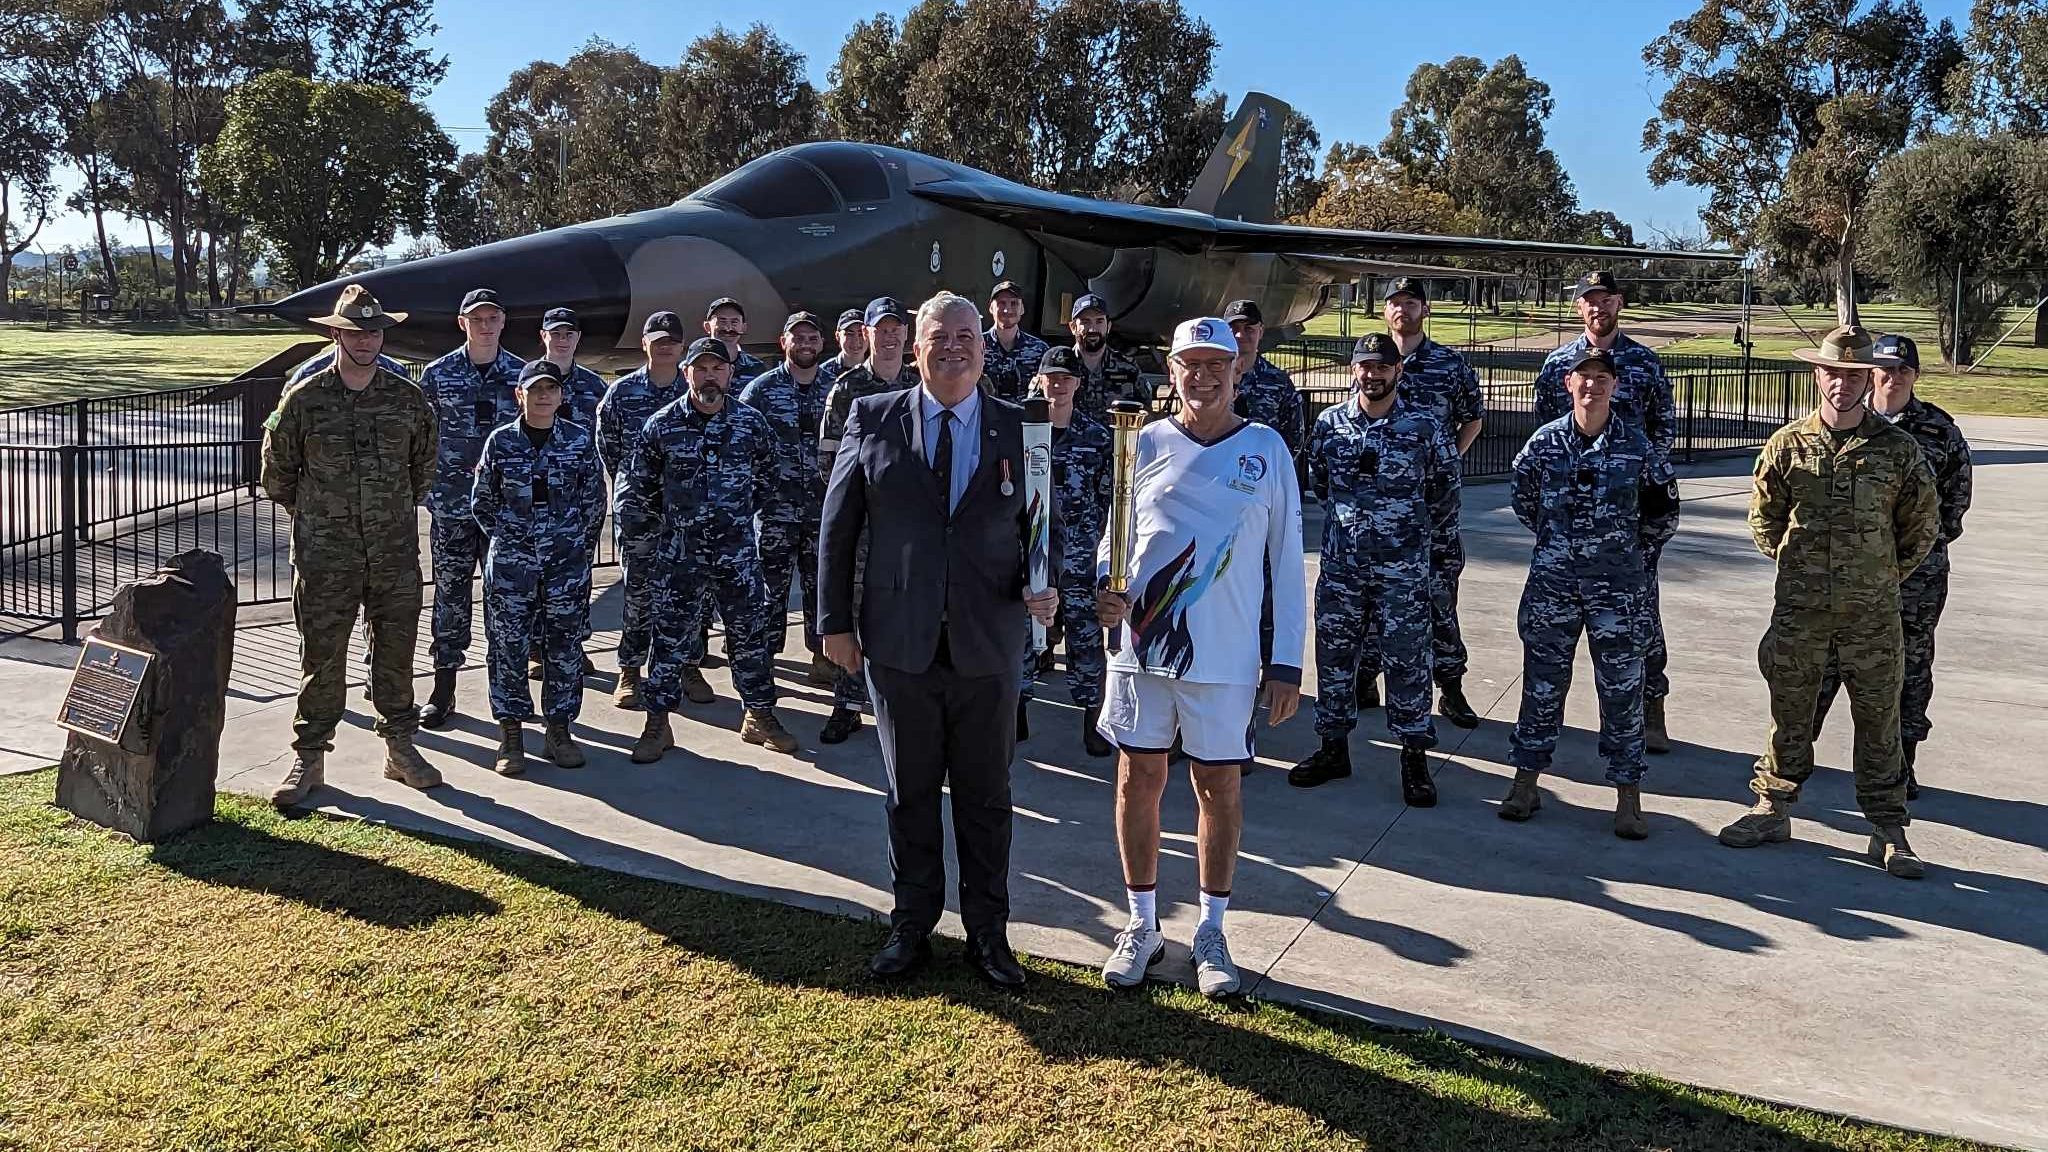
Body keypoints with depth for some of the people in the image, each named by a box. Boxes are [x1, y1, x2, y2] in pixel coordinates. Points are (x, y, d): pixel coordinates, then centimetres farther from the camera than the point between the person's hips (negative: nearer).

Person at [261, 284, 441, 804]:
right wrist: (314, 517, 14)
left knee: (396, 648, 9)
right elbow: (276, 469, 9)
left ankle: (400, 747, 21)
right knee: (321, 654, 1)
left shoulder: (407, 398, 4)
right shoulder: (304, 399, -3)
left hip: (395, 550, 2)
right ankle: (309, 757, 12)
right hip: (325, 552, -2)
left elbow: (423, 464, 19)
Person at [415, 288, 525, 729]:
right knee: (451, 593, 4)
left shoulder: (521, 373, 4)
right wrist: (425, 486, 0)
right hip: (452, 505, -1)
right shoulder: (437, 374, 2)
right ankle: (444, 687, 12)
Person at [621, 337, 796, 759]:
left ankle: (760, 715, 22)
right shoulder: (662, 425, -4)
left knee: (750, 632, 8)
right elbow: (638, 487, 6)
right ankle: (657, 723, 15)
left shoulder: (752, 422, -1)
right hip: (679, 554, -1)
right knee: (671, 635, 3)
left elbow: (766, 478, 14)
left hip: (738, 551, 1)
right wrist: (657, 527, 10)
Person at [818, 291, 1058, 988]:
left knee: (986, 798, 12)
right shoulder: (872, 420, 1)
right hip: (899, 643, 0)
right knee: (910, 793, 13)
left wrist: (1045, 589, -12)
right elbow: (837, 528, 3)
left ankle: (988, 933, 27)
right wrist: (835, 622, -1)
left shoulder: (1021, 430, 2)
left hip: (989, 647, 0)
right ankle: (911, 927, 29)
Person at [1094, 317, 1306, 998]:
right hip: (1142, 643, 2)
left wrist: (1287, 663, -2)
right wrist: (1106, 588, -12)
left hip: (1225, 656, -1)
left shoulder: (1266, 449, 0)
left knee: (1219, 788, 7)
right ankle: (1142, 925, 24)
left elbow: (1287, 561, 1)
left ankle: (1212, 933, 23)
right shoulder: (1146, 444, 3)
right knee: (1139, 780, 8)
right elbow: (1113, 535, 11)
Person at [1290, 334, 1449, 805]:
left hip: (1403, 567, -2)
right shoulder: (1329, 422, 2)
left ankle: (1414, 757, 12)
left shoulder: (1423, 427, -4)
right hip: (1340, 563, 3)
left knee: (1407, 660, 1)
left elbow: (1441, 488, 8)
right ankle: (1333, 748, 22)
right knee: (1334, 655, 9)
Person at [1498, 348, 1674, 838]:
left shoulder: (1635, 445, -3)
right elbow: (1523, 499, 14)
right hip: (1552, 581, 1)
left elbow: (1658, 506, 11)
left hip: (1618, 585, -1)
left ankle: (1628, 796, 13)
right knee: (1542, 682, 8)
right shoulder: (1546, 440, -2)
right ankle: (1526, 781, 19)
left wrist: (1627, 540, 11)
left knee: (1622, 688, 3)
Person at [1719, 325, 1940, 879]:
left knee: (1880, 719, 6)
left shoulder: (1899, 448, -3)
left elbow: (1923, 526, 8)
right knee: (1789, 713, 10)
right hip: (1800, 609, 1)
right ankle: (1773, 808, 23)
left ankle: (1888, 830, 17)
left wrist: (1884, 575, 10)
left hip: (1873, 612, 0)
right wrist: (1797, 567, 11)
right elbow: (1763, 518, 11)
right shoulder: (1788, 444, -1)